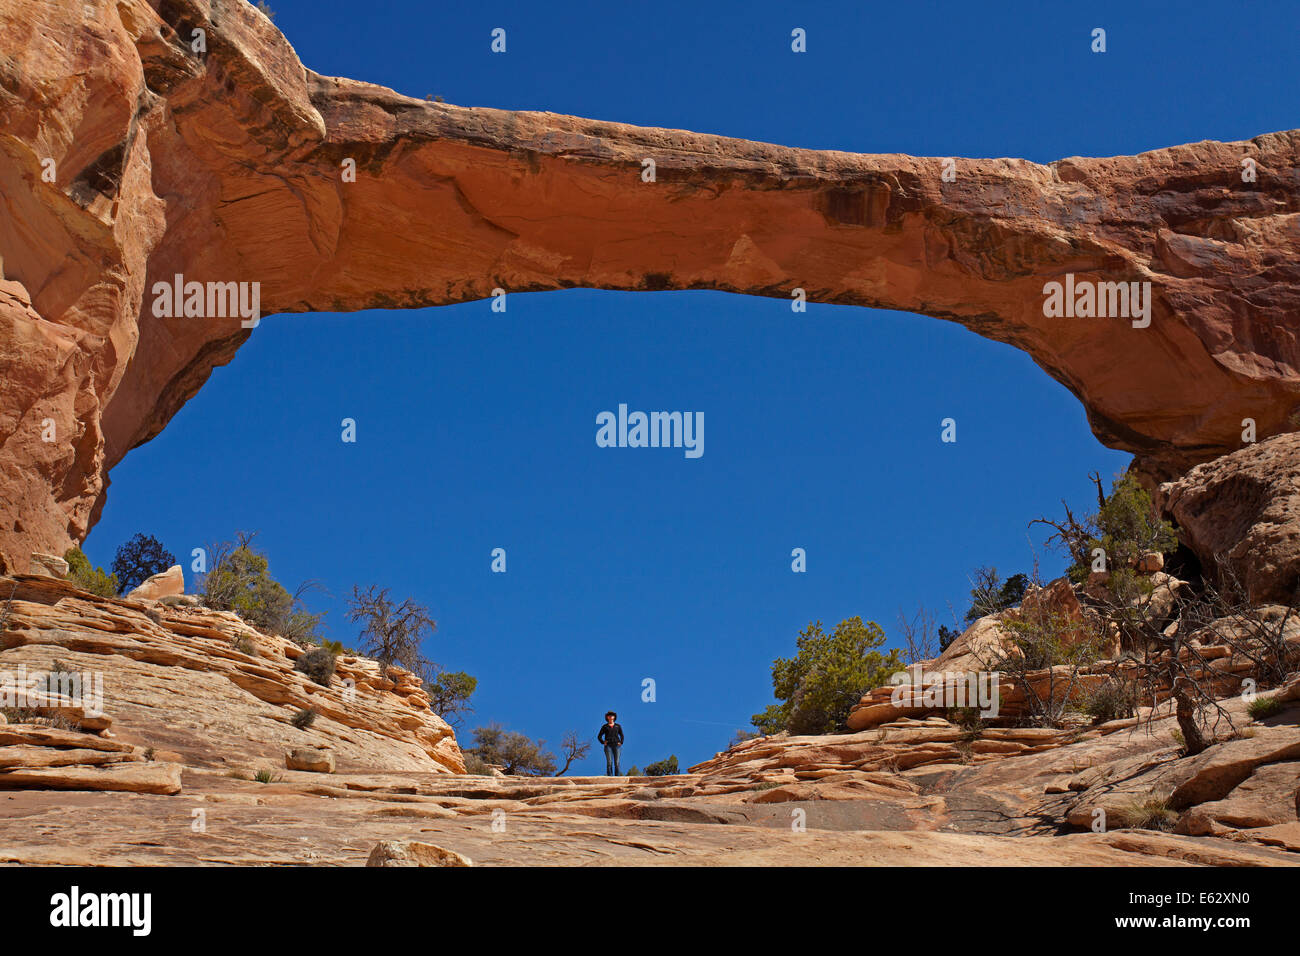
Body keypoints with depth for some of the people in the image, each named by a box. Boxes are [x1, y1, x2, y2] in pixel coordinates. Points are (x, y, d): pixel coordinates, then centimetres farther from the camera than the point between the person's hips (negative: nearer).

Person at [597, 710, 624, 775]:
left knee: (617, 762, -8)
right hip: (608, 746, -1)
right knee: (609, 762, -14)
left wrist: (621, 743, 1)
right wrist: (603, 742, -5)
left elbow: (622, 736, 18)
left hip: (616, 745, 1)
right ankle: (609, 777, -16)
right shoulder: (604, 726, 9)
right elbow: (599, 736, 10)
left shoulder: (618, 726, 12)